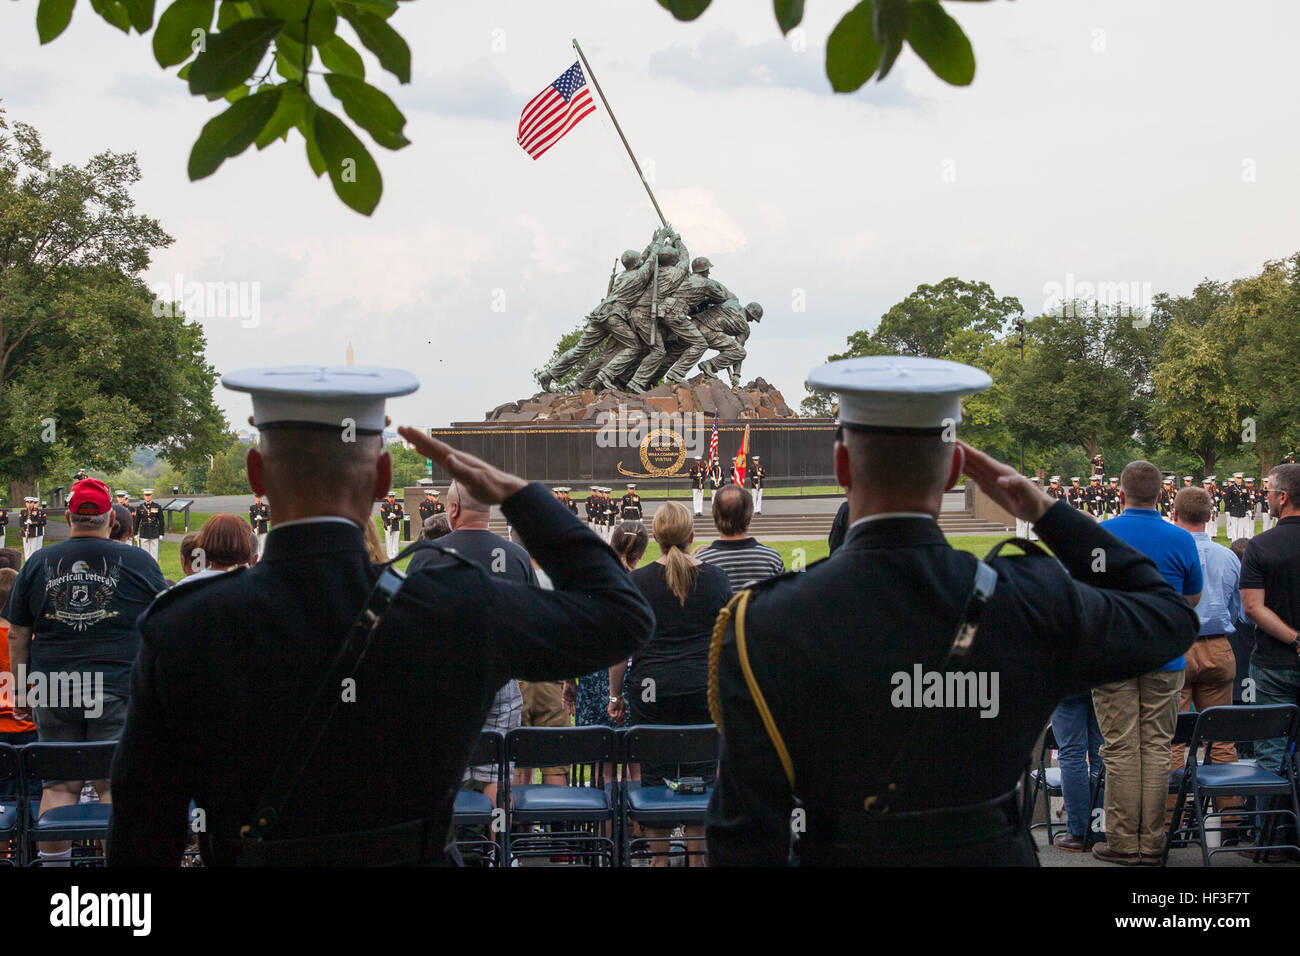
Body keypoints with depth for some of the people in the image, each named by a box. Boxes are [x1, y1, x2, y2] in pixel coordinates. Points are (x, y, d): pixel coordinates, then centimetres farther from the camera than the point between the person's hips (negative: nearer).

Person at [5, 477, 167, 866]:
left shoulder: (39, 563, 6)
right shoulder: (138, 563, 1)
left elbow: (17, 635, 10)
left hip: (53, 691, 2)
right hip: (118, 691, -2)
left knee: (59, 785, 9)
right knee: (116, 785, 1)